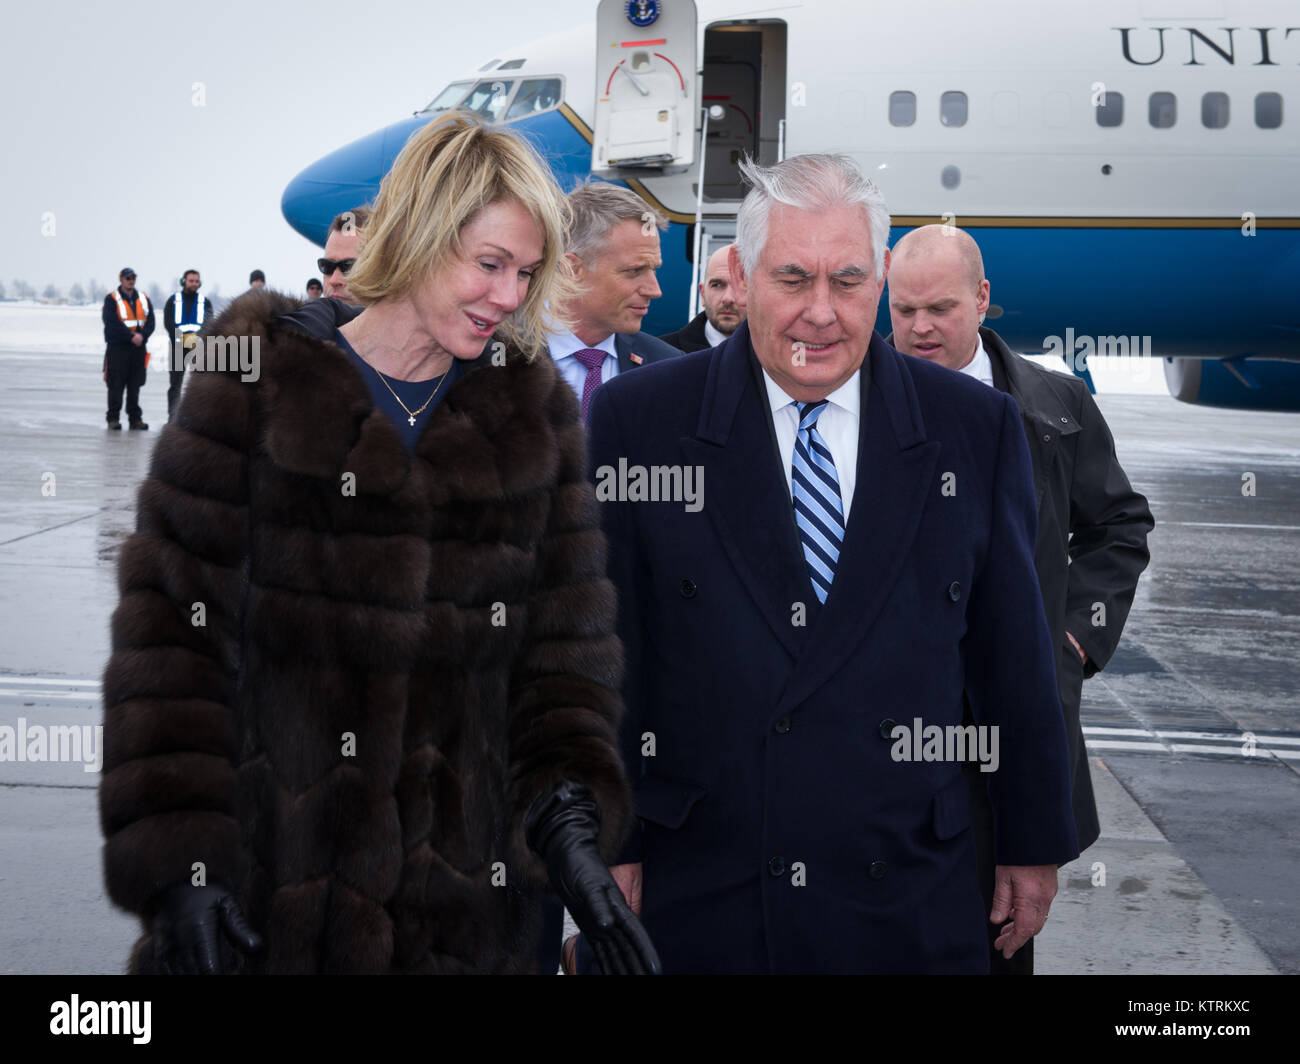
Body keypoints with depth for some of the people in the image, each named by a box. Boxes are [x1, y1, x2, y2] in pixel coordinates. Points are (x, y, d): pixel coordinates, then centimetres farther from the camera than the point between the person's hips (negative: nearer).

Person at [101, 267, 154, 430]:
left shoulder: (143, 299, 12)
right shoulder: (111, 299, -2)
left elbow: (151, 321, 5)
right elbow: (112, 323, -12)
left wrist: (142, 335, -13)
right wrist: (131, 337, -17)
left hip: (139, 347, 4)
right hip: (117, 347, -4)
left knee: (135, 386, 6)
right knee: (115, 386, -2)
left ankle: (135, 418, 11)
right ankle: (113, 418, 4)